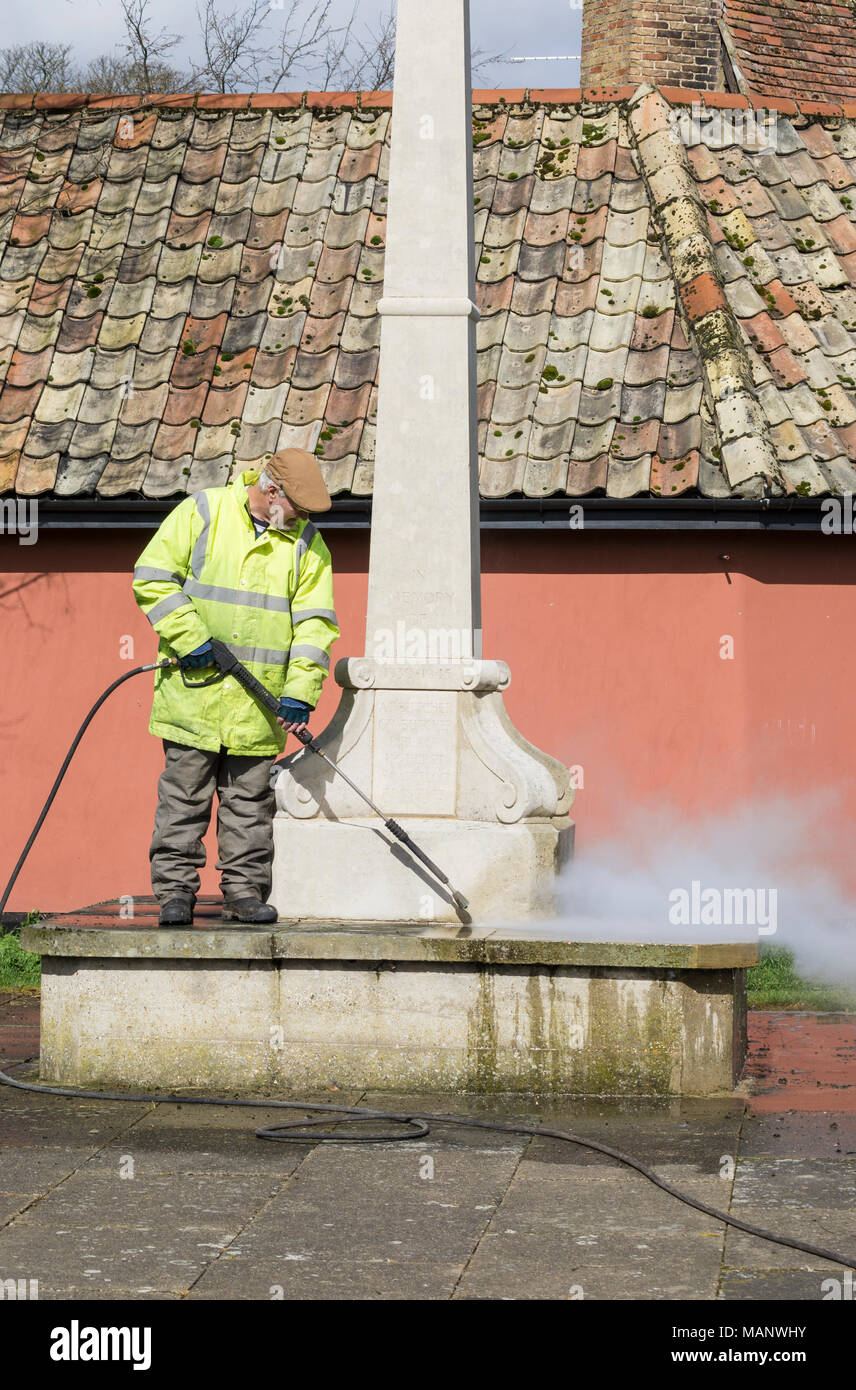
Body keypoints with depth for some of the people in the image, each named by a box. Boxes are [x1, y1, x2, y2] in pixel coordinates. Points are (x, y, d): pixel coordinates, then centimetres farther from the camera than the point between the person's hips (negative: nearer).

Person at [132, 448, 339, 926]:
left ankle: (246, 892, 13)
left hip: (259, 700, 3)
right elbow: (152, 577, -4)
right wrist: (191, 638, -13)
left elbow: (314, 621, 1)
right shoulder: (201, 513, -2)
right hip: (194, 689, -2)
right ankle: (175, 891, 6)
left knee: (250, 799, 5)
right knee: (185, 793, 0)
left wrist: (300, 690, -10)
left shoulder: (307, 543, 6)